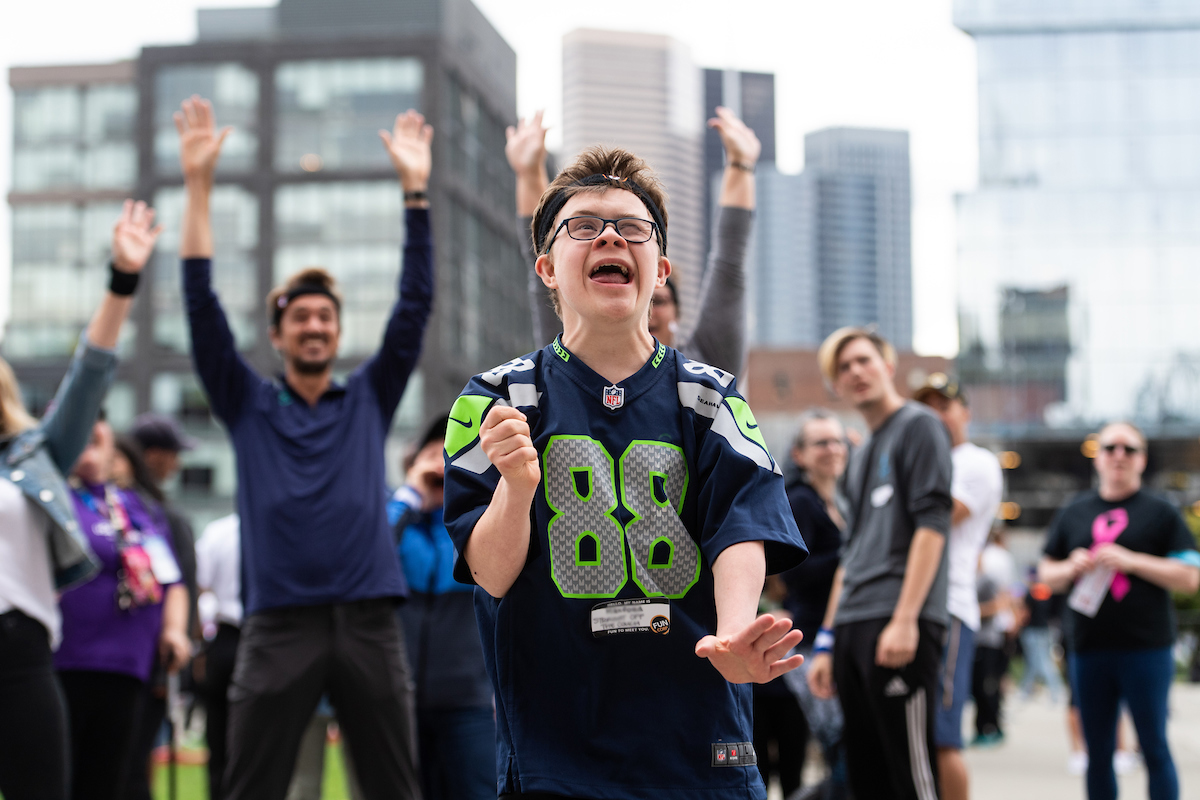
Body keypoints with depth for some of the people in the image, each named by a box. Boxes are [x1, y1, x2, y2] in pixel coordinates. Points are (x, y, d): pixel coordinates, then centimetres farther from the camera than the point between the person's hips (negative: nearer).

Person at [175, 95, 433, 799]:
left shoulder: (370, 398, 14)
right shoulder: (249, 406, 11)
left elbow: (415, 306, 8)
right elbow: (203, 306, 3)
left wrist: (415, 190, 2)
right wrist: (199, 184, -2)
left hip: (369, 621, 1)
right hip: (280, 624, -1)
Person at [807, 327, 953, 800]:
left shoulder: (918, 426, 1)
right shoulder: (860, 459, 25)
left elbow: (932, 525, -9)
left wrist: (905, 618, -18)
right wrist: (827, 643, 21)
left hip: (899, 626, -8)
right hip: (853, 628, 8)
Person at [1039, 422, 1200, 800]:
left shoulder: (1161, 513, 4)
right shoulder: (1073, 513, 14)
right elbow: (1046, 573, 18)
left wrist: (1131, 560, -13)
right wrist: (1071, 568, -4)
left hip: (1146, 649, -3)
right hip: (1089, 648, 3)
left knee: (1154, 748, -2)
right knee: (1097, 753, 7)